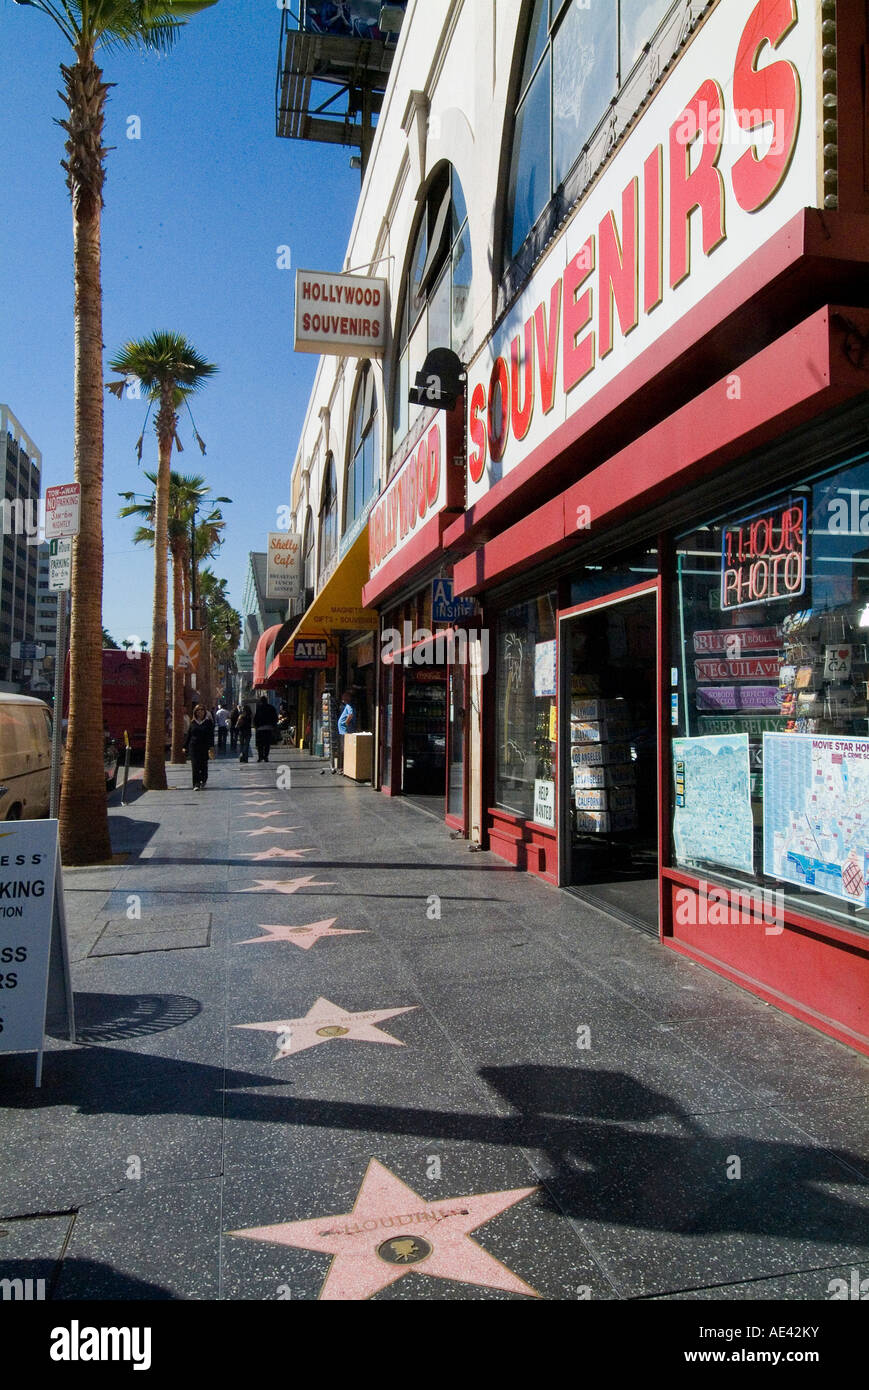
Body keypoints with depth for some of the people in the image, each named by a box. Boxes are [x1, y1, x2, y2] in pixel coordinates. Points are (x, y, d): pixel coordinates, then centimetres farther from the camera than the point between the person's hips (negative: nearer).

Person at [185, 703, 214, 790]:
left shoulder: (208, 722, 3)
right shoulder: (193, 722, 8)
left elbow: (211, 736, -2)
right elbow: (188, 735, 13)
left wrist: (211, 747, -12)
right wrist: (185, 747, 9)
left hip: (204, 747, -1)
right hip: (193, 747, 1)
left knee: (204, 766, 6)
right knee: (195, 766, -6)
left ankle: (203, 781, 29)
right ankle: (196, 784, -5)